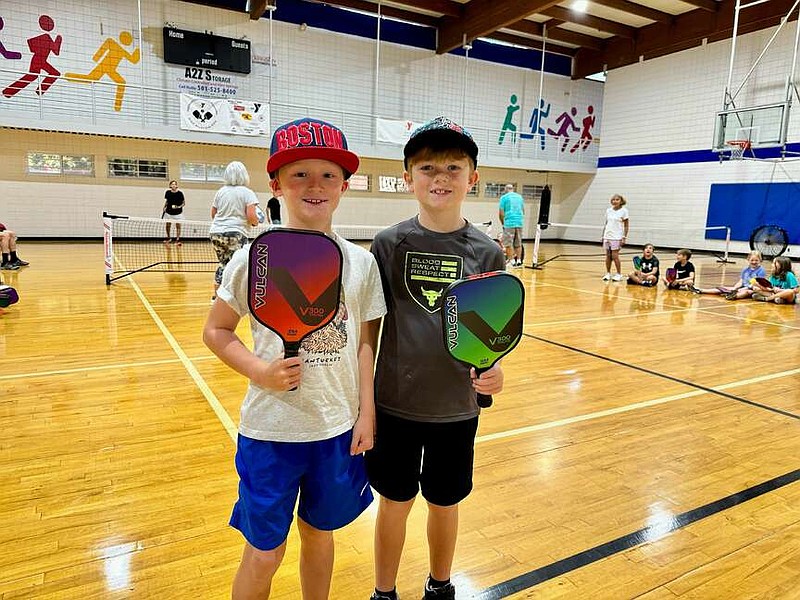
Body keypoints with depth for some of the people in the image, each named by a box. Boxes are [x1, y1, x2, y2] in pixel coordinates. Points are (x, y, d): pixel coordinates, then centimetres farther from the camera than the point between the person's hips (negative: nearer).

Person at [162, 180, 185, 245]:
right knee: (168, 225, 5)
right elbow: (166, 202, 14)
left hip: (178, 213, -3)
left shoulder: (180, 193, -10)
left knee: (178, 226, 1)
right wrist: (163, 210, 9)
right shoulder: (167, 192, 0)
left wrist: (179, 207, -20)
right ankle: (169, 238, 22)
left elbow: (184, 203, -3)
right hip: (169, 212, 3)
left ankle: (177, 240, 8)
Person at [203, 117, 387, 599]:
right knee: (264, 554, 10)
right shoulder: (255, 258, -9)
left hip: (339, 428, 3)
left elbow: (364, 342, 4)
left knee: (319, 534, 21)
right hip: (271, 431, -2)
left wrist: (367, 413, 1)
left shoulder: (361, 262, -2)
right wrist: (260, 371, -16)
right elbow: (216, 330, -1)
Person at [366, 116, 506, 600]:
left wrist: (493, 369, -16)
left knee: (445, 503, 19)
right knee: (395, 502, 15)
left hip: (456, 407, 1)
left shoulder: (487, 252, -6)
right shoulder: (389, 243, -7)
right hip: (394, 402, 0)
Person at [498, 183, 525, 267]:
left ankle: (511, 261, -4)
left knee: (508, 244, 0)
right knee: (518, 244, 12)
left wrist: (503, 223, 9)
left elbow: (501, 213, -4)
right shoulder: (519, 197, 14)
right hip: (519, 223, 5)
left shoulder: (504, 197, -1)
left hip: (509, 223, -5)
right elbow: (523, 211, 20)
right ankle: (519, 260, 12)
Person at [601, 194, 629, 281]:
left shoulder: (624, 211, -3)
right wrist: (603, 236, 11)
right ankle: (608, 273, 14)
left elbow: (626, 226, -2)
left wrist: (624, 237, -9)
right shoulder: (608, 210, 10)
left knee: (614, 256, -8)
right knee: (608, 256, 6)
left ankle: (619, 274, 4)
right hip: (607, 236, 4)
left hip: (617, 237, -4)